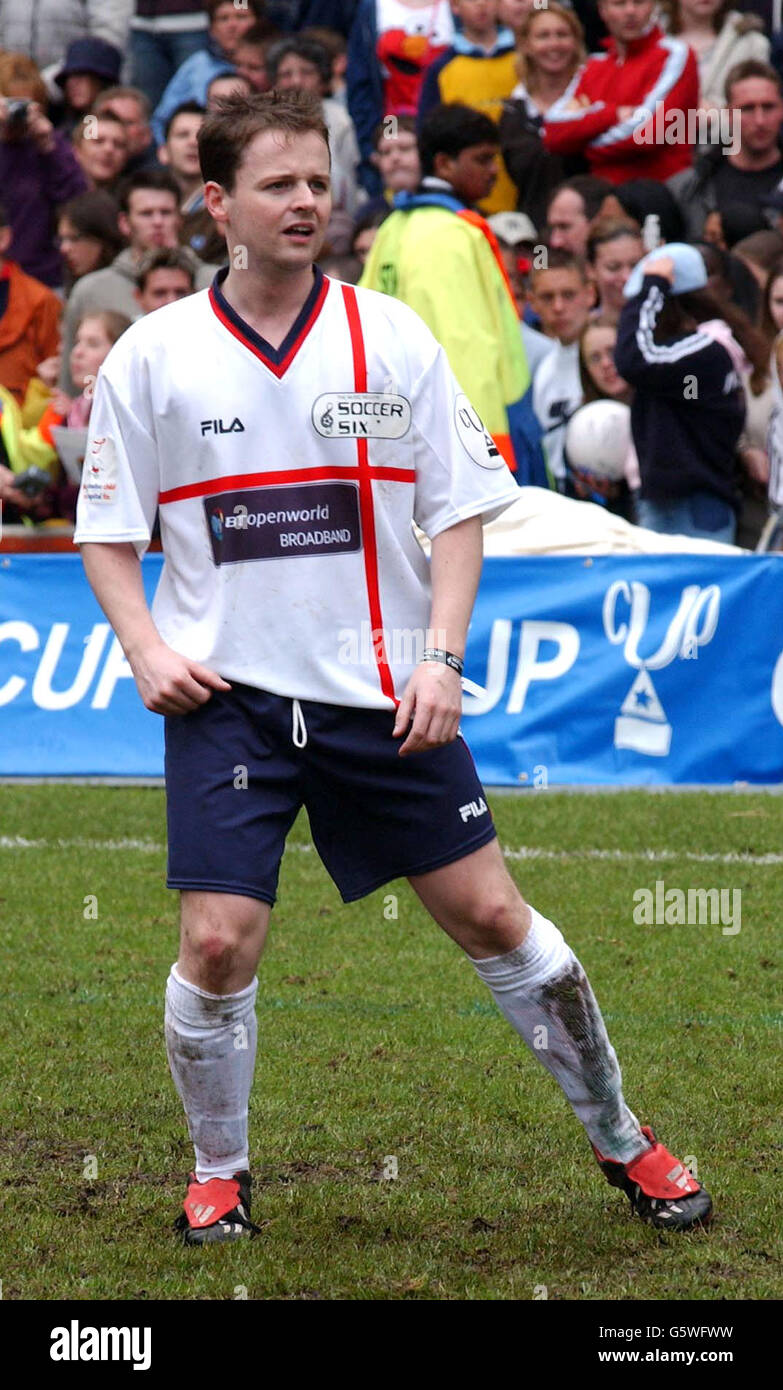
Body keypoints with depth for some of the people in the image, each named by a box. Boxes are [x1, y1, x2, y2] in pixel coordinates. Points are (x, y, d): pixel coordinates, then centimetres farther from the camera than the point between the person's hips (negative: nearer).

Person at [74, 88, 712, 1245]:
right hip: (227, 694, -1)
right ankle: (218, 1171, 13)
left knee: (491, 916, 1)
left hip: (382, 692, 1)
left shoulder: (391, 337, 1)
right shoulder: (152, 357, 0)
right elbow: (107, 530, 8)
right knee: (219, 941, -10)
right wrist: (146, 650, -7)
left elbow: (461, 507, 4)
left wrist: (441, 656, -6)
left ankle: (620, 1139, 17)